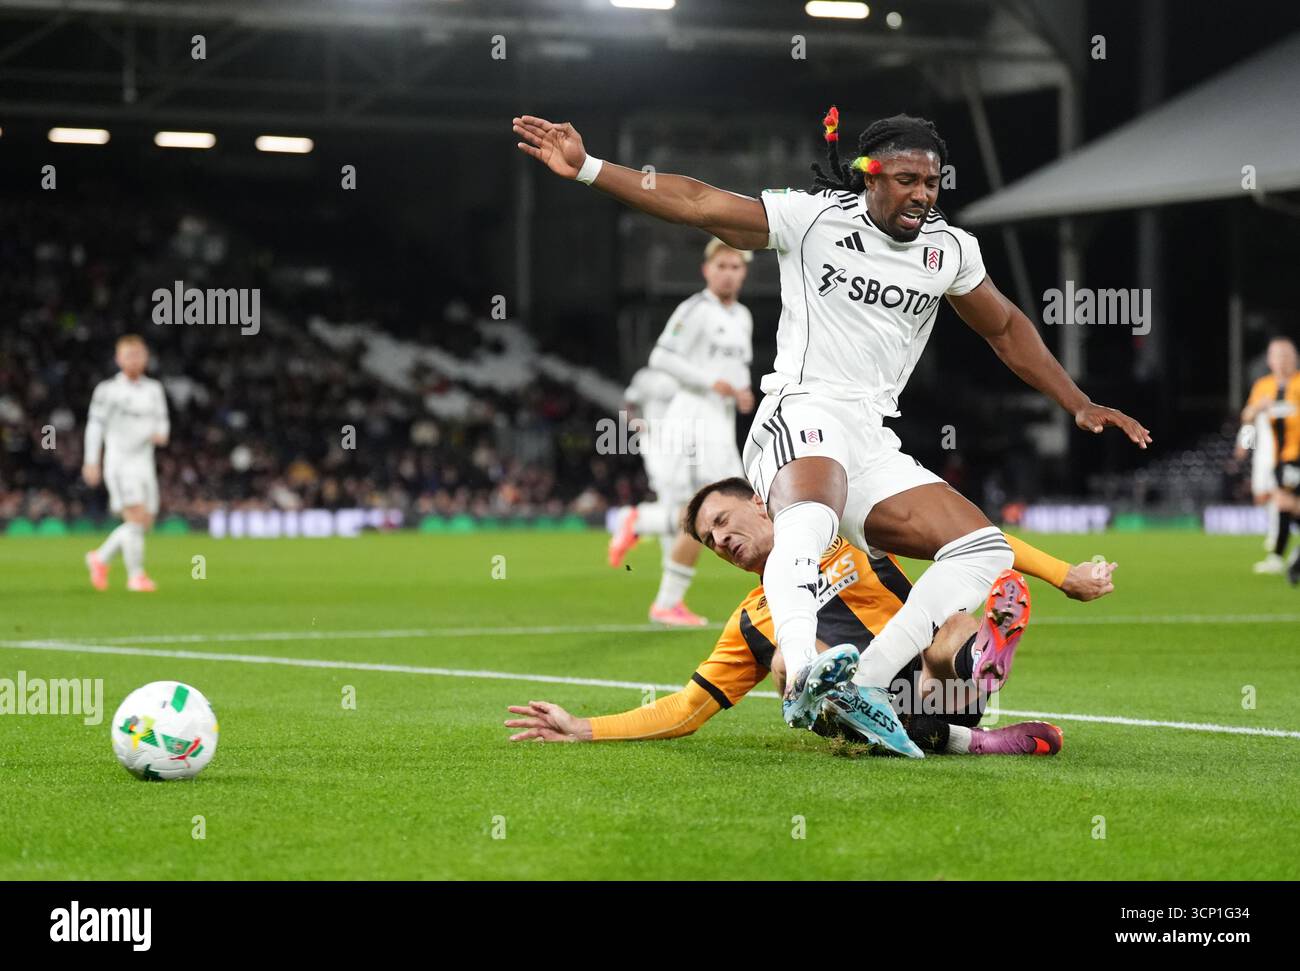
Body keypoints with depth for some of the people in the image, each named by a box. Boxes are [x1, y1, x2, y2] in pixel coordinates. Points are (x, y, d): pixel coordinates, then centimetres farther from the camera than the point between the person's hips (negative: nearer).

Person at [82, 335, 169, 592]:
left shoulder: (154, 390, 13)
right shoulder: (107, 390, -2)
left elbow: (162, 421, 16)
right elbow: (95, 424, -3)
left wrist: (161, 433, -9)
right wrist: (91, 462, -9)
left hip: (144, 463, 6)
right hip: (119, 462, -6)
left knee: (145, 523, 6)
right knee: (136, 518, -17)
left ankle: (101, 558, 26)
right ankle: (136, 575, -7)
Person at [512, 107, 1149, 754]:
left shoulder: (950, 250, 14)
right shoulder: (815, 217, 0)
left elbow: (1007, 330, 29)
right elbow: (695, 203, -3)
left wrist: (1080, 406, 26)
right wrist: (586, 167, -11)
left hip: (875, 446, 6)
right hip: (804, 414, -6)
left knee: (985, 549, -11)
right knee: (810, 520, -39)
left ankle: (867, 685, -20)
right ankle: (804, 680, -60)